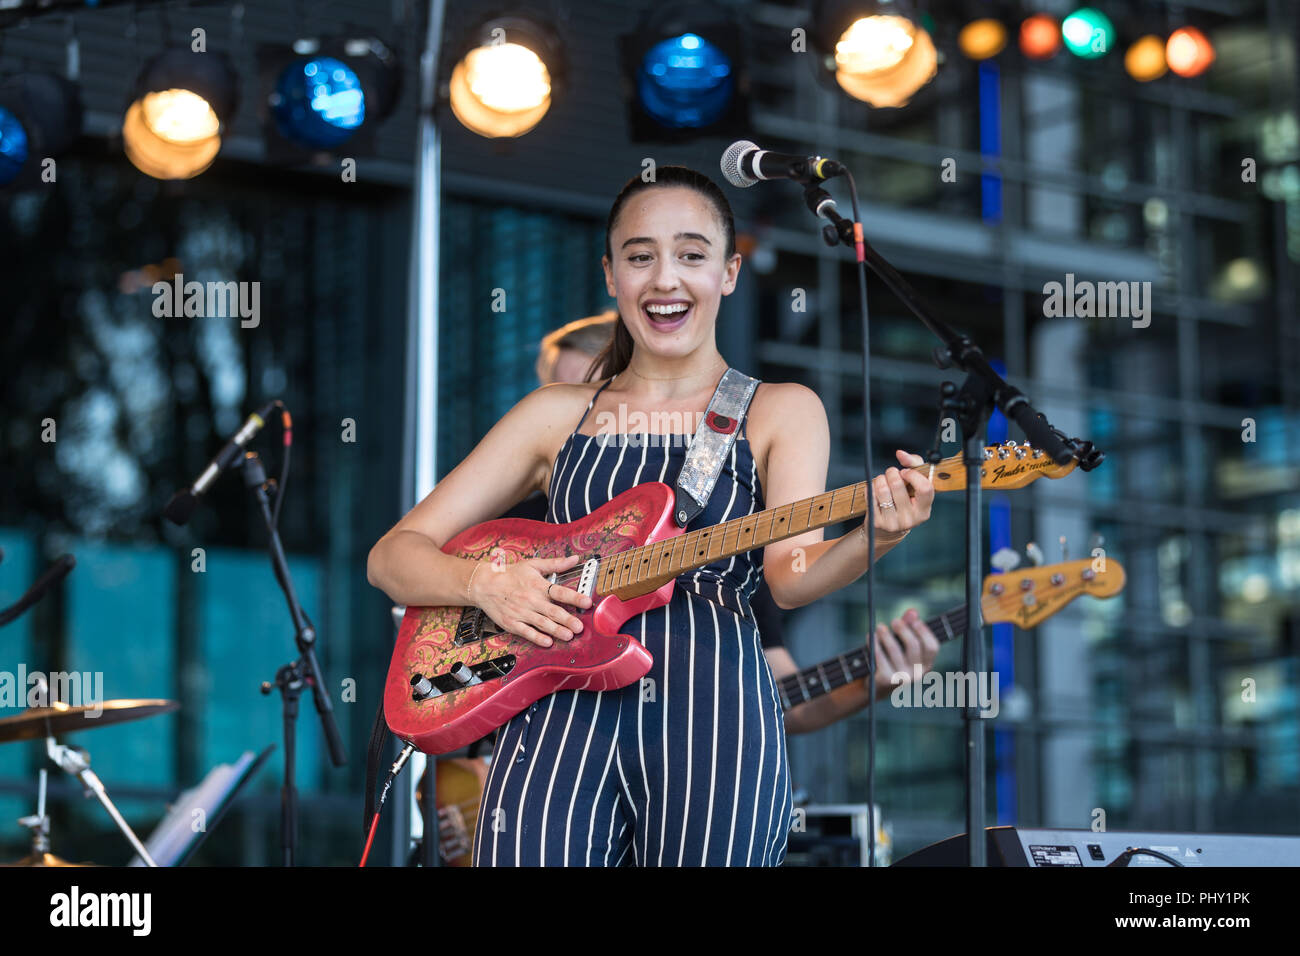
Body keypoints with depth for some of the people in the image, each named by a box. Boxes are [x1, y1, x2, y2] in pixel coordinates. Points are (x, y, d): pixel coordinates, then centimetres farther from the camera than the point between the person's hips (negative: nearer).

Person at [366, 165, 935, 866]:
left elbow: (792, 576, -5)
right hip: (560, 707, 1)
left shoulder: (779, 412, 11)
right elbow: (392, 556, 13)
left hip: (713, 708, -1)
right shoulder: (557, 414, 15)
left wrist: (875, 537, -27)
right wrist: (485, 583, -8)